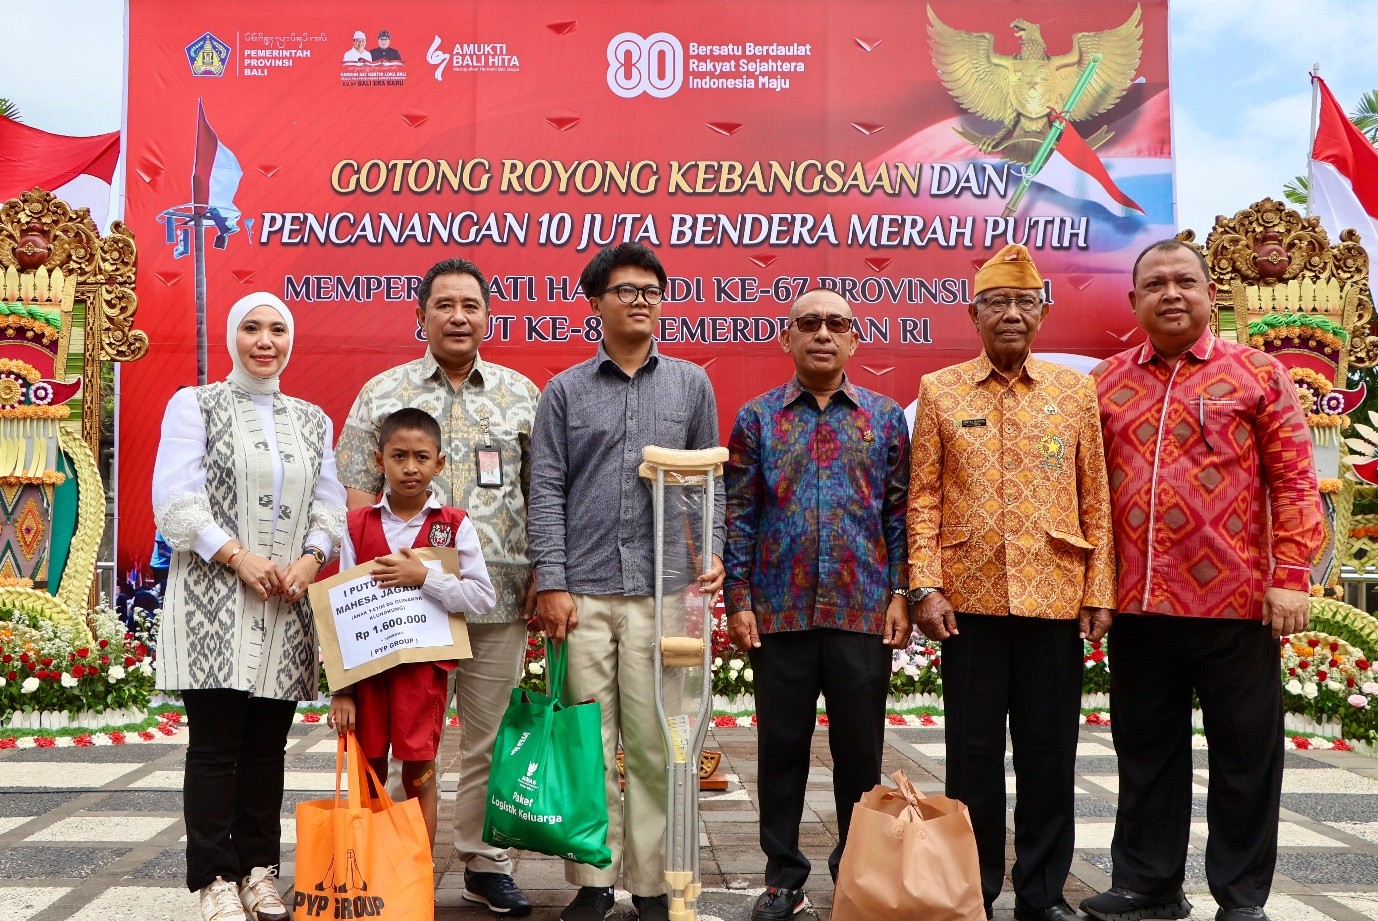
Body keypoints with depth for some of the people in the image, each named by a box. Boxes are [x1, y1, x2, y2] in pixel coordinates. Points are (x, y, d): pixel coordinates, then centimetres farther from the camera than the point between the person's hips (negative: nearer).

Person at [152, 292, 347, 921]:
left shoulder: (312, 420, 16)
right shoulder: (195, 405, 5)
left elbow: (330, 504, 12)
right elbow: (176, 500, -5)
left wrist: (311, 558, -7)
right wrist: (239, 557, -15)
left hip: (288, 607, 4)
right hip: (214, 601, -3)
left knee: (267, 745, 7)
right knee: (215, 744, -3)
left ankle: (259, 870, 17)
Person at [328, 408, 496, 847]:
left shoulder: (454, 525, -2)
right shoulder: (357, 525, 3)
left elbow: (483, 597, -10)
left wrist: (423, 576, -20)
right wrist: (340, 689, -2)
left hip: (424, 666, -2)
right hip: (367, 666, 2)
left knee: (419, 773, 5)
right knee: (367, 775, 11)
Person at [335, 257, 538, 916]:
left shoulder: (522, 395, 9)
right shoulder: (382, 393, 6)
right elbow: (355, 493, 3)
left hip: (501, 598, 1)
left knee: (491, 738, 9)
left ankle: (485, 863, 23)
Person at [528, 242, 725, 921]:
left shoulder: (691, 384, 12)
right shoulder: (565, 391, 10)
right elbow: (547, 490, 4)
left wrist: (712, 557, -2)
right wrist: (551, 582, -4)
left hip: (663, 590, 0)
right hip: (584, 591, 0)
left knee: (654, 743, 2)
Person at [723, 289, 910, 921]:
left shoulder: (886, 417, 8)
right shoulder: (757, 417, 5)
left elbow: (900, 513, 7)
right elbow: (737, 516, 3)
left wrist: (901, 594, -1)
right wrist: (738, 602, -3)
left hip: (865, 611, 1)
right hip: (779, 612, 0)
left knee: (860, 749, 9)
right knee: (782, 746, 9)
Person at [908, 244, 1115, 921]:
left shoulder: (1075, 390, 7)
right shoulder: (939, 392, 5)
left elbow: (1095, 499, 6)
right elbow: (923, 497, 2)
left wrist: (1098, 592, 1)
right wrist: (925, 586, -7)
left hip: (1054, 597, 1)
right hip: (970, 599, -1)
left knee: (1049, 752, 9)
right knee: (973, 752, 7)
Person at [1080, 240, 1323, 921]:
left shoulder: (1258, 374, 2)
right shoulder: (1107, 384, 9)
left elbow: (1294, 481, -2)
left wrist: (1290, 575, -10)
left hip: (1235, 602, -3)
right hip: (1136, 605, 3)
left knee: (1245, 755, 8)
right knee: (1145, 751, 13)